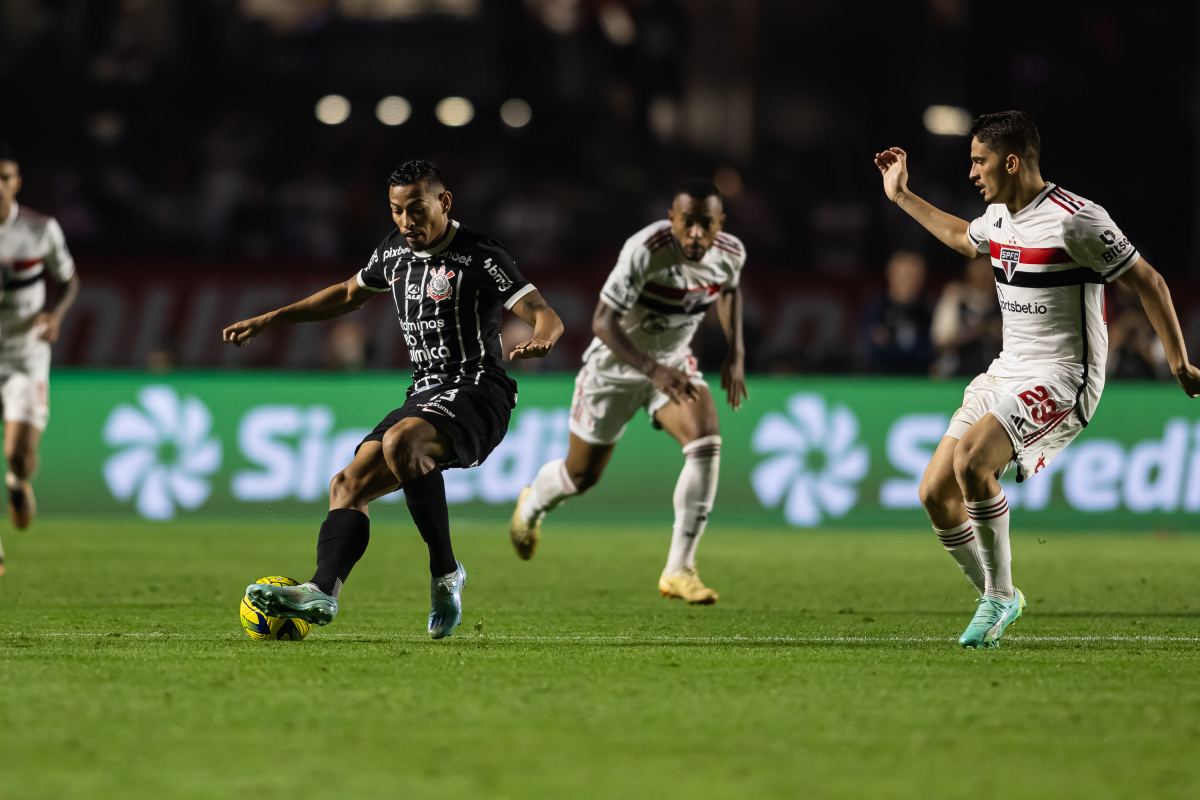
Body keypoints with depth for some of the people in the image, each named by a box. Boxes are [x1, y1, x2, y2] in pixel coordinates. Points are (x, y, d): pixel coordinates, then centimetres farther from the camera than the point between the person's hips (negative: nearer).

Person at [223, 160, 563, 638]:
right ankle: (323, 591, -27)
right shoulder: (395, 253, 13)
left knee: (400, 440, -35)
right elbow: (349, 294, 32)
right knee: (347, 484, -9)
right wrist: (269, 321, 30)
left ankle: (445, 573, -25)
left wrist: (540, 339, -39)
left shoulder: (480, 258, -8)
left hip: (476, 392, -8)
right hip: (425, 393, 8)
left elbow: (547, 317, -14)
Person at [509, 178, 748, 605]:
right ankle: (532, 505, 47)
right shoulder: (646, 251, -34)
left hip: (674, 362, 4)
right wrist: (654, 371, -45)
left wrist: (735, 352, 2)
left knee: (706, 445, -22)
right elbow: (602, 322, -34)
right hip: (615, 363, -4)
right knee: (581, 476, 8)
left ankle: (679, 570, -17)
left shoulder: (731, 253, -14)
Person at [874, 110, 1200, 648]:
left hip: (1062, 377, -9)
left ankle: (999, 595, -14)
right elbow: (960, 237, 35)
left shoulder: (1073, 220, -17)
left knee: (971, 461, -30)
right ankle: (997, 601, 18)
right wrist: (902, 197, 37)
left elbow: (1148, 282, -10)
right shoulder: (998, 217, 9)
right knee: (935, 493, -1)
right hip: (1006, 373, 9)